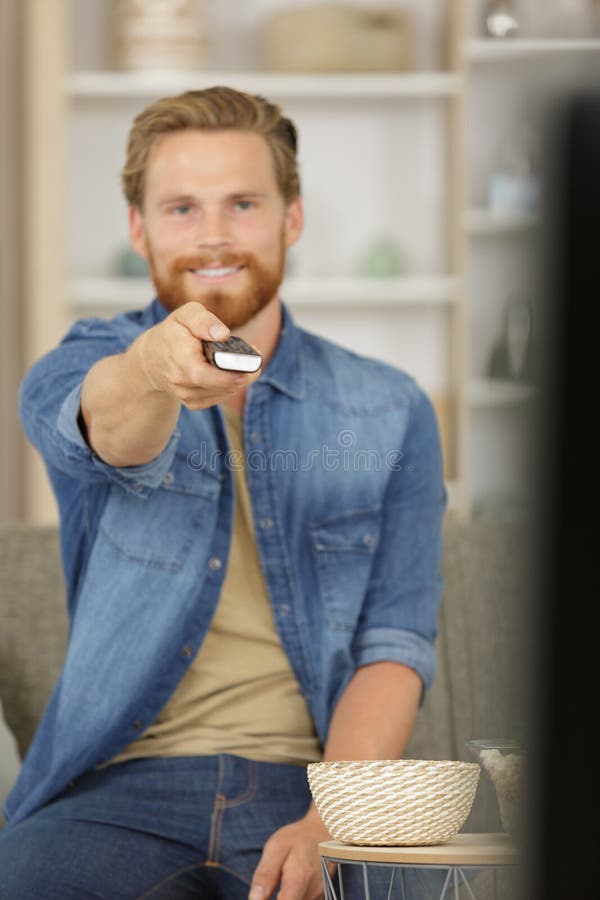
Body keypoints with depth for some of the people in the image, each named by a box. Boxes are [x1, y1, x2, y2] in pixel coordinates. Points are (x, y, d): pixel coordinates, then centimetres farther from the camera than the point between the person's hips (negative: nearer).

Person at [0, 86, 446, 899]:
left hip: (305, 784, 1)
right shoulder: (87, 364, 8)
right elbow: (99, 426, -17)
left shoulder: (391, 413, 11)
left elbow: (396, 643, 3)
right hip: (120, 791, 0)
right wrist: (155, 370, -43)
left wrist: (331, 823, -15)